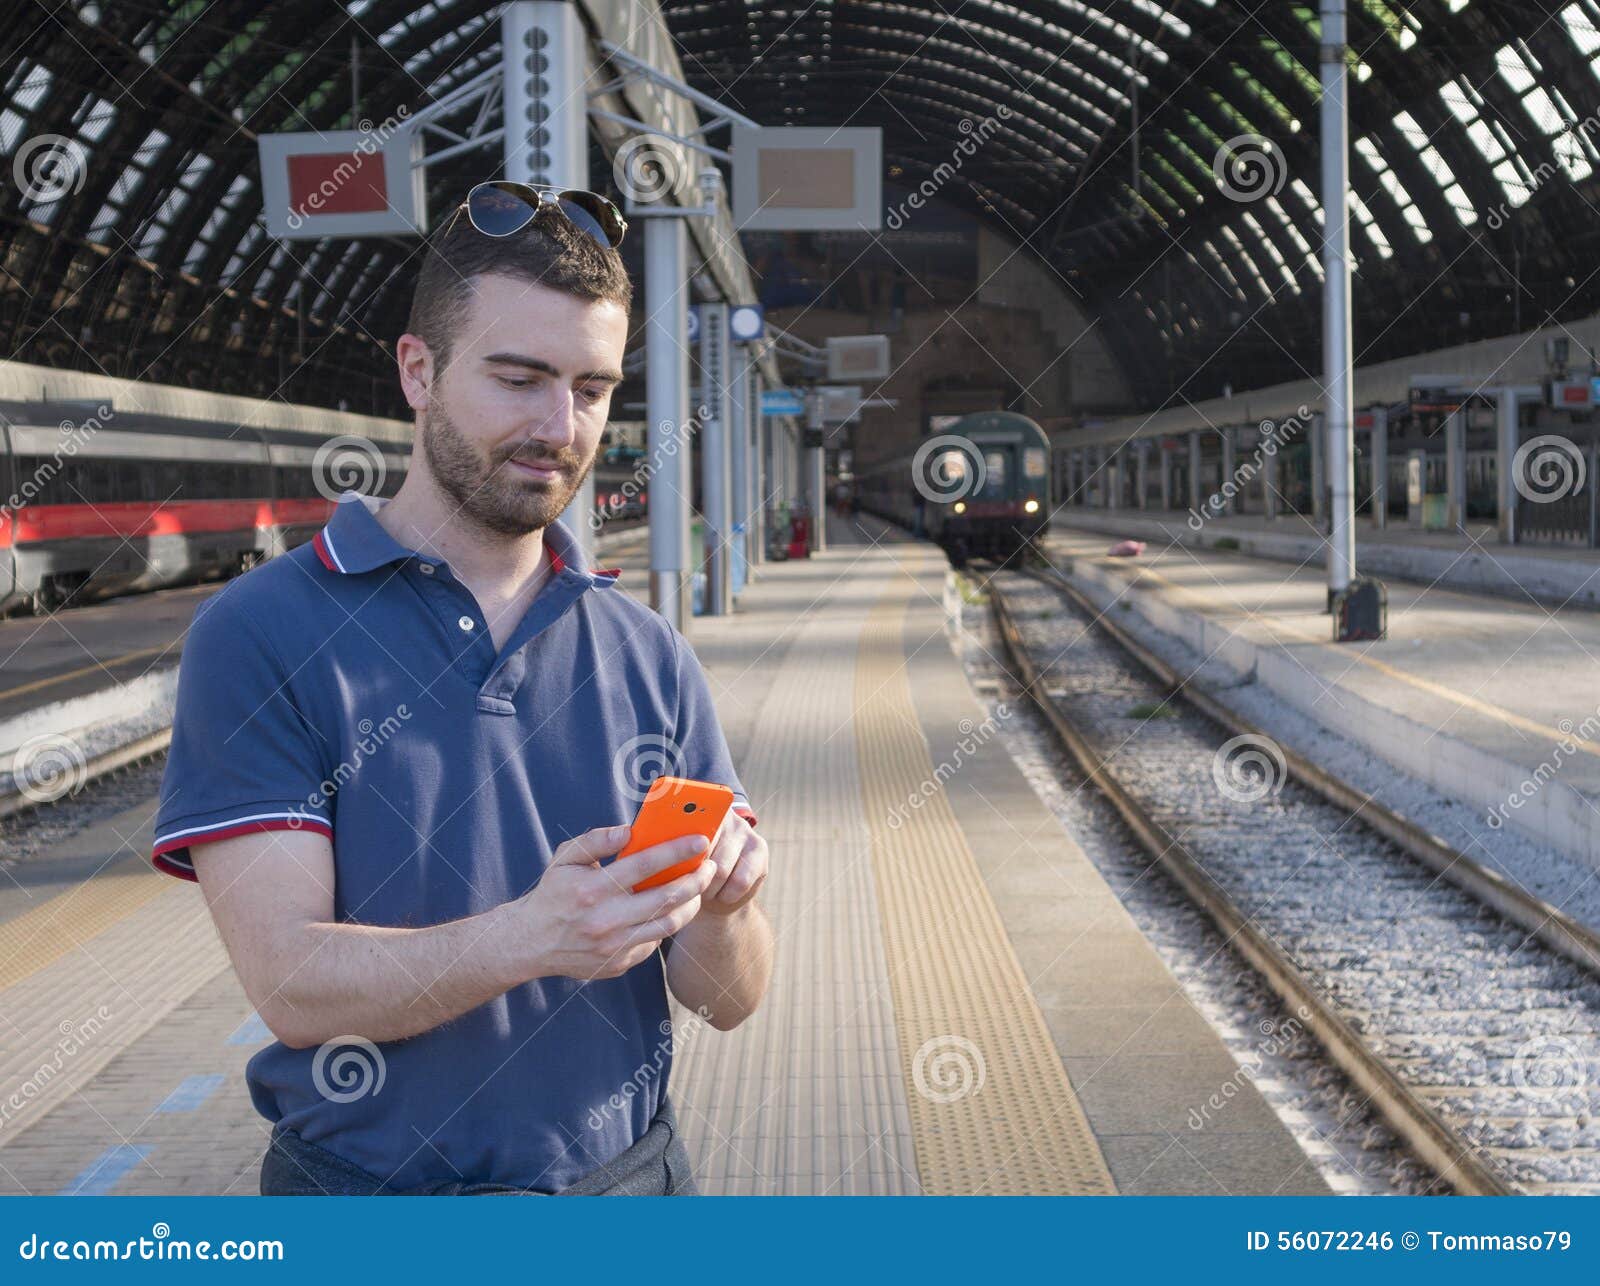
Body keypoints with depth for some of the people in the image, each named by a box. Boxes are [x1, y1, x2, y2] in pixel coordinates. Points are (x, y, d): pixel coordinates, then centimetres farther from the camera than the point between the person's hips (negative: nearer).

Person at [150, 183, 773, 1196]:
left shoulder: (650, 657, 1)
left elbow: (727, 1000, 0)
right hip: (373, 1189, -3)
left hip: (631, 1171, 4)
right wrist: (527, 938, -35)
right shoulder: (261, 636, -11)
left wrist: (717, 910, -23)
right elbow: (292, 982, -19)